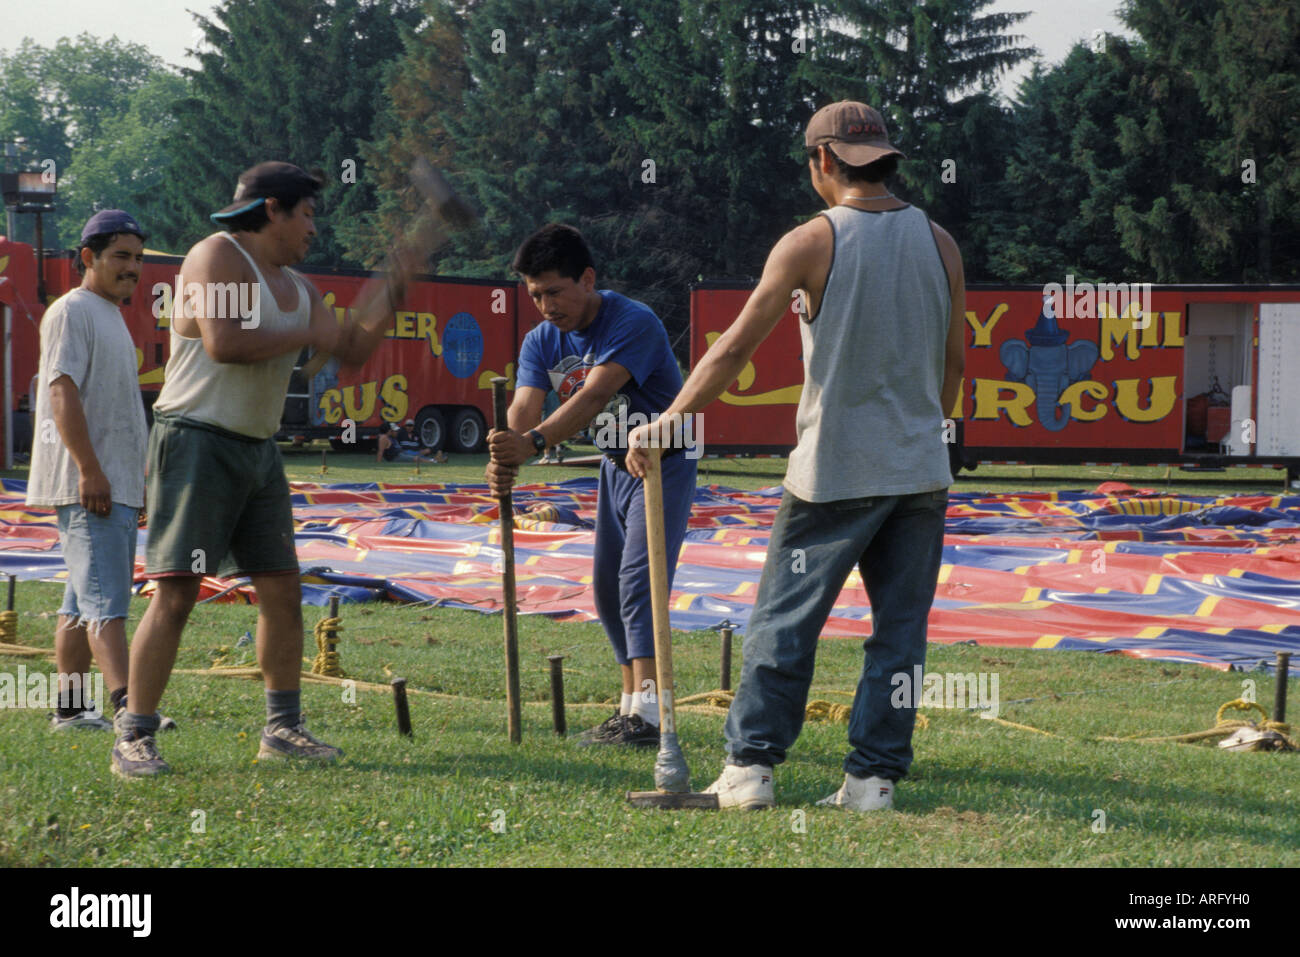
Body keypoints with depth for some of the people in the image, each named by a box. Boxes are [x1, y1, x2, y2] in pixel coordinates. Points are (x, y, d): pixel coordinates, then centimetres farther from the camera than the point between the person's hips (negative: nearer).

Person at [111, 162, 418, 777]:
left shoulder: (297, 289, 17)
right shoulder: (217, 257, -10)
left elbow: (351, 351, 16)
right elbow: (222, 343, -23)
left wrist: (392, 292, 7)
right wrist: (304, 335, -12)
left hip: (259, 450, 9)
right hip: (196, 443, -9)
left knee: (283, 589, 8)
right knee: (176, 592, -12)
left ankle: (282, 728, 19)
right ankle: (133, 738, -8)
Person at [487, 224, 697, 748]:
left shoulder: (634, 323, -27)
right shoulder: (542, 341, -5)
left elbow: (595, 395, -40)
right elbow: (525, 406, -21)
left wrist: (534, 442, -54)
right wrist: (506, 458, -43)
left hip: (663, 463, -8)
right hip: (615, 465, 8)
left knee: (637, 579, -21)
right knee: (607, 587, 11)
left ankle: (648, 716, -28)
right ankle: (632, 704, 23)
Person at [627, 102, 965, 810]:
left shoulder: (811, 243, -7)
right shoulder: (938, 244, 6)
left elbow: (733, 349, -8)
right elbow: (952, 364, 13)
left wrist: (665, 425, -1)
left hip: (834, 472, -4)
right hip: (919, 472, 4)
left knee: (785, 621, 3)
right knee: (899, 628, 7)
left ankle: (749, 766, 5)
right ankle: (873, 776, 6)